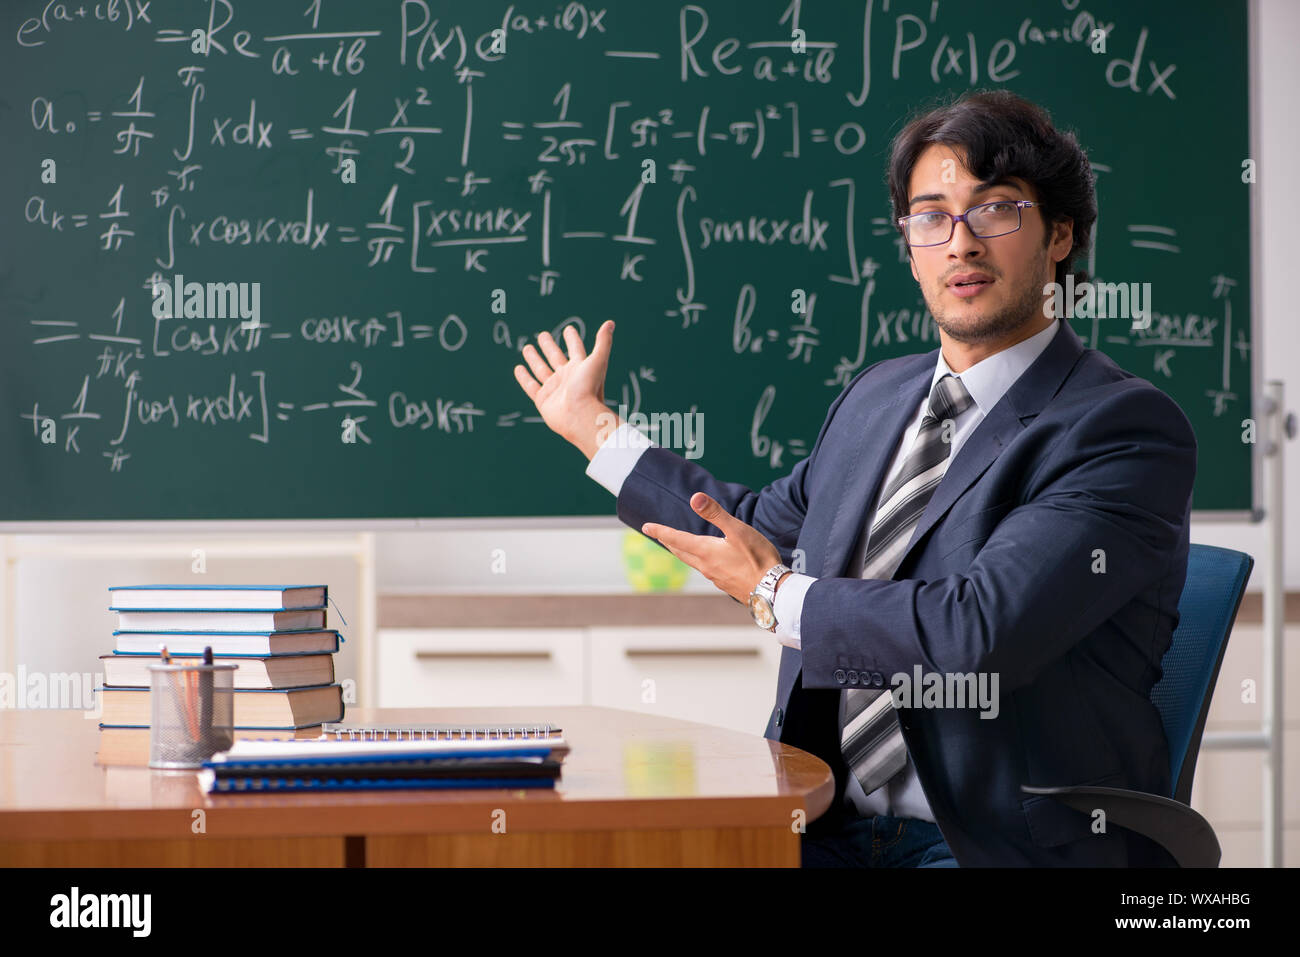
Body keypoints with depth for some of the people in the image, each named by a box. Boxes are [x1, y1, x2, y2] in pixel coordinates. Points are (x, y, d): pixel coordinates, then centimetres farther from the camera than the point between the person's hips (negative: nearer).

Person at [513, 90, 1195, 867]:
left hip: (999, 846, -6)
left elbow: (982, 630, -21)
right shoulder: (879, 396, 15)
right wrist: (595, 430, 39)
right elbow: (765, 530, 32)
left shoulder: (1127, 428, -10)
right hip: (828, 828, 6)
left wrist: (777, 596, -7)